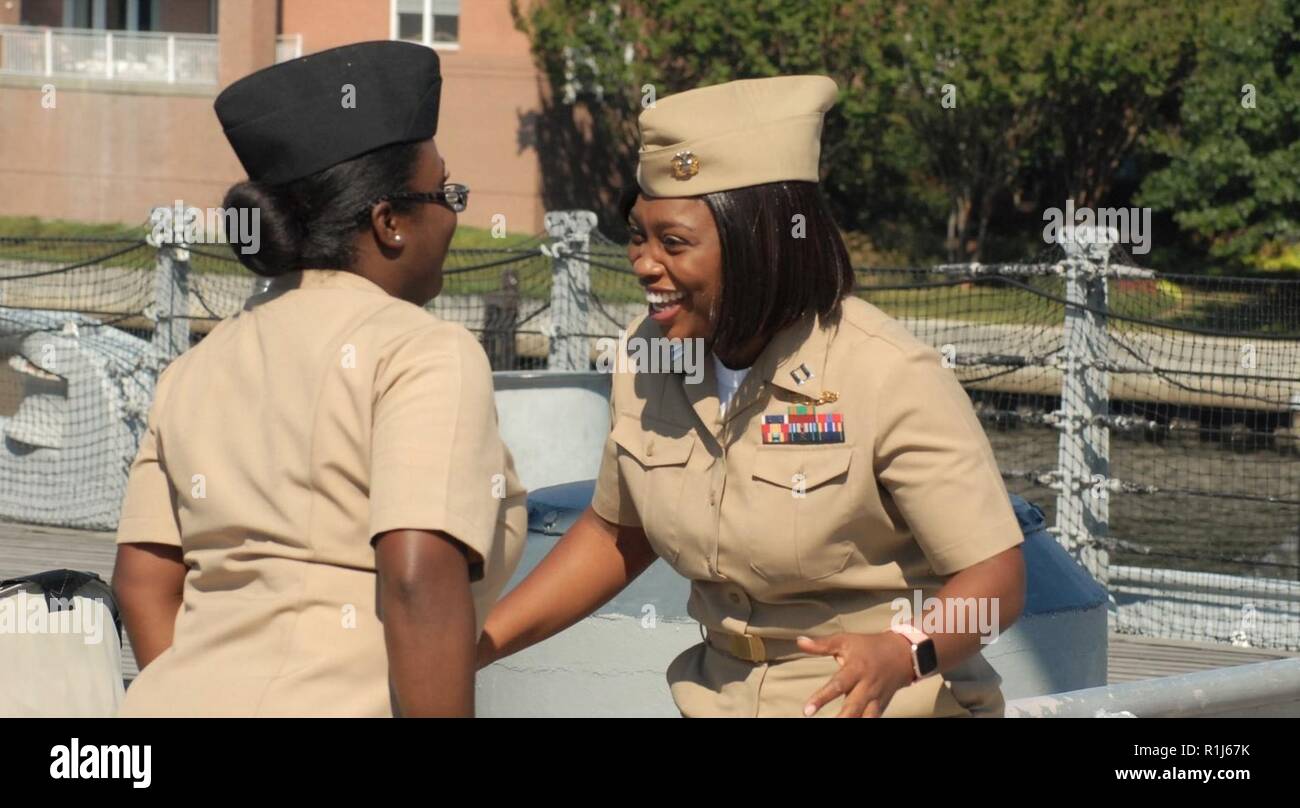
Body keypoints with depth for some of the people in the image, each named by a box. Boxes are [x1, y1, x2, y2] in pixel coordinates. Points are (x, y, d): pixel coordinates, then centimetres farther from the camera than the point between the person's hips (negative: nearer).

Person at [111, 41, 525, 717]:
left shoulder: (205, 366, 16)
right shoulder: (425, 355, -6)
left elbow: (144, 582, 14)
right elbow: (421, 586, -17)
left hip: (182, 696, 7)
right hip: (327, 704, -7)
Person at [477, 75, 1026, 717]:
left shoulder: (888, 376, -21)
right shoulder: (646, 355, -4)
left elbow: (994, 579, -20)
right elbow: (616, 534, 11)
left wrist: (902, 652, -39)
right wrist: (476, 647, 3)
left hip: (889, 708, -5)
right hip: (720, 699, 6)